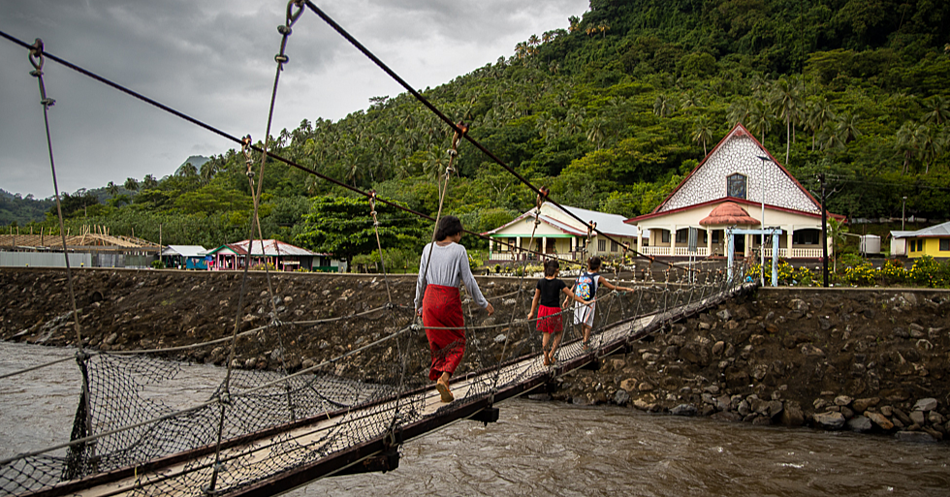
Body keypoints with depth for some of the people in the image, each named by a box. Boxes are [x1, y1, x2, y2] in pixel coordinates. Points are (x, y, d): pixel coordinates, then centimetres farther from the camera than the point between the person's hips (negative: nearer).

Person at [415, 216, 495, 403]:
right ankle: (444, 377, -13)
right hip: (450, 300, -4)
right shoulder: (459, 250, -5)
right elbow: (468, 280, -5)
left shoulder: (428, 249, 5)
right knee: (457, 343, 10)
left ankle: (443, 386, 15)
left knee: (437, 344, 14)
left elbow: (421, 279, 8)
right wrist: (484, 303, 4)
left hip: (430, 298, 4)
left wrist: (419, 304, 19)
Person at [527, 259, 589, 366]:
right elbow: (571, 295, -8)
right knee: (558, 333, 17)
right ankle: (551, 354, 8)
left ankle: (546, 359, 19)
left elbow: (536, 298, 4)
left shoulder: (541, 282, -3)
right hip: (554, 311, -4)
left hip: (543, 310, 4)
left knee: (546, 334, 16)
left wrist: (532, 312, 14)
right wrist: (583, 302, 4)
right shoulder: (559, 283, -13)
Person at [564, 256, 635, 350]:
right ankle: (585, 344, 11)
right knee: (588, 324, 10)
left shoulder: (582, 274, 2)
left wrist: (567, 299, 9)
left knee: (583, 323, 22)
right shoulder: (598, 278, -9)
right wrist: (626, 289, 3)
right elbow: (613, 287, -6)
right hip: (590, 304, -4)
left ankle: (586, 339, 38)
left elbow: (573, 288, 3)